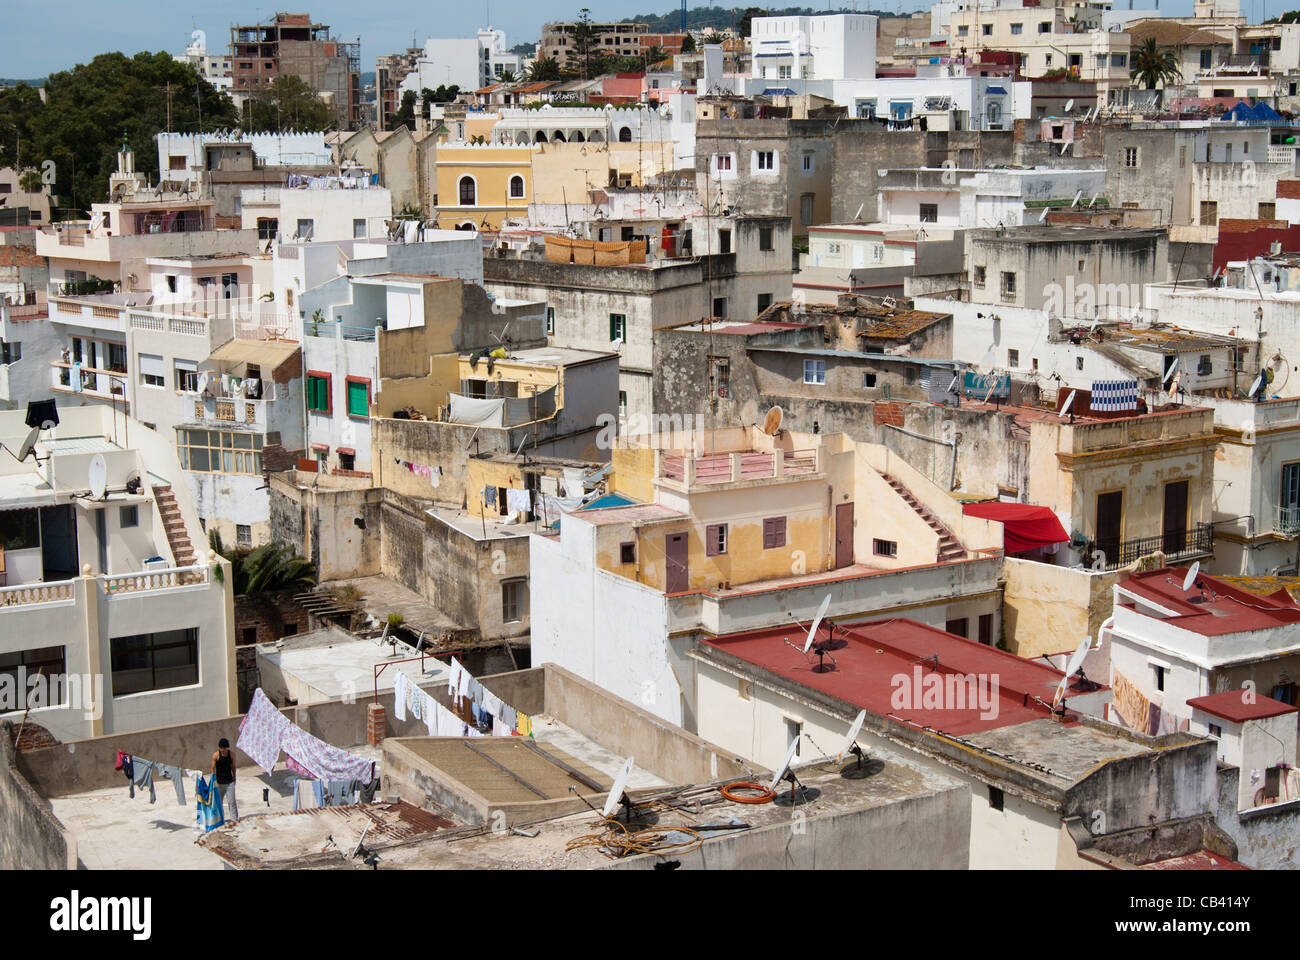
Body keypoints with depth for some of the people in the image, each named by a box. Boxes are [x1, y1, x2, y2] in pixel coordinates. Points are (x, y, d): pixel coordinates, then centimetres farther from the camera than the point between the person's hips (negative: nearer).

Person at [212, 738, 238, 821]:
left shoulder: (231, 754, 1)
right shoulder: (216, 755, -7)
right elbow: (213, 768, -5)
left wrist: (234, 778, 14)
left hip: (229, 782, 1)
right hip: (219, 782, -1)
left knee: (231, 801, -2)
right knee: (219, 800, 6)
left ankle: (234, 817, 3)